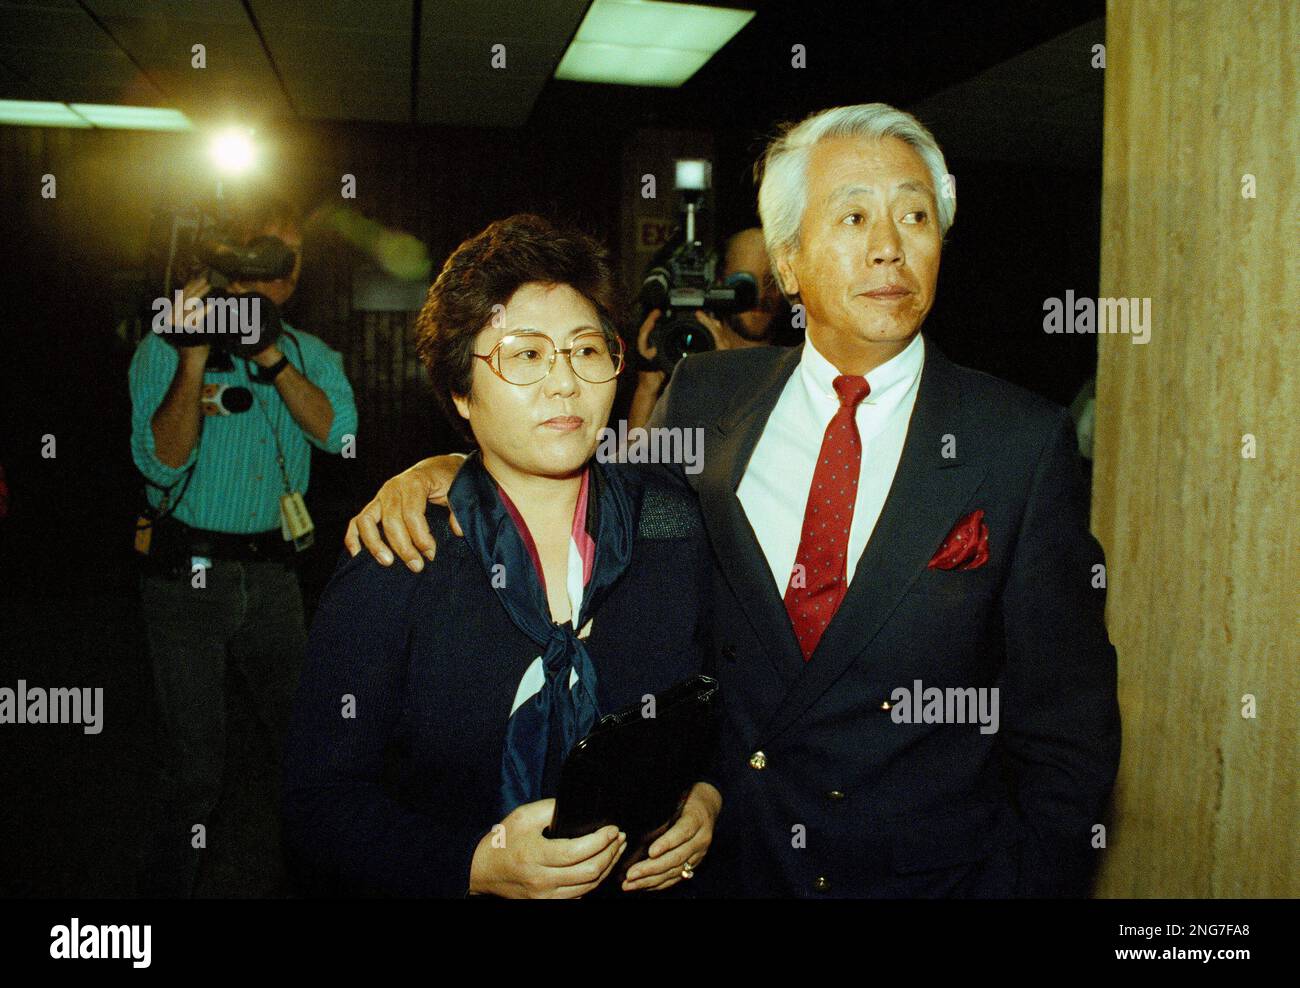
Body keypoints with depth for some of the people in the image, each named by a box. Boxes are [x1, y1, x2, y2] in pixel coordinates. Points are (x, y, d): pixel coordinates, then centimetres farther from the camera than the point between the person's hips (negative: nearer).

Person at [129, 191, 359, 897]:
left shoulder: (309, 354, 6)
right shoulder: (164, 348, -3)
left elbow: (338, 432, -13)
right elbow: (162, 464, -14)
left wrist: (270, 354, -21)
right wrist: (196, 358, -24)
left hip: (273, 570, 4)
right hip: (188, 571, -3)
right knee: (194, 766, 0)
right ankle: (168, 884, 24)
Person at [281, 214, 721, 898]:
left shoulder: (676, 531, 0)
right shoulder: (391, 566, -8)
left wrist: (708, 797, -9)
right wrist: (477, 863, -18)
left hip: (655, 879, 3)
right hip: (470, 887, -2)